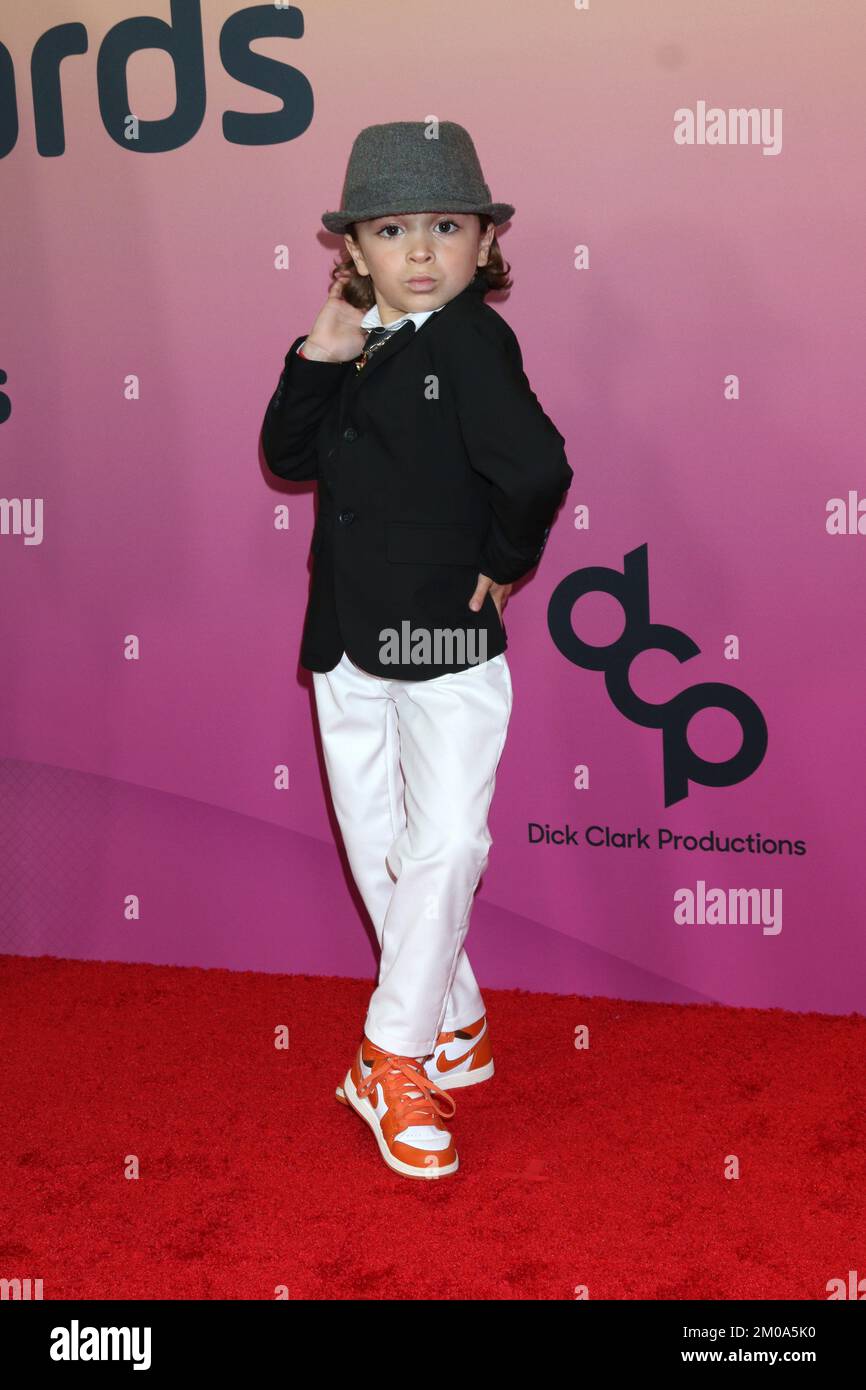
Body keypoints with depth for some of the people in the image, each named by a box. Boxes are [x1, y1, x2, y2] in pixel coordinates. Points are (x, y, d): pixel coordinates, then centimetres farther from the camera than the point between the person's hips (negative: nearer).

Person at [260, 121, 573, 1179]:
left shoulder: (471, 340, -12)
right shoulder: (352, 349, 10)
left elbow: (536, 470, -23)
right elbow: (289, 456, 6)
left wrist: (502, 563, -10)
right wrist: (317, 359, -4)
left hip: (445, 641, -7)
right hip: (346, 638, 7)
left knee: (445, 843, -8)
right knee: (375, 844, 12)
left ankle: (395, 1059, 9)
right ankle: (451, 1027, 30)